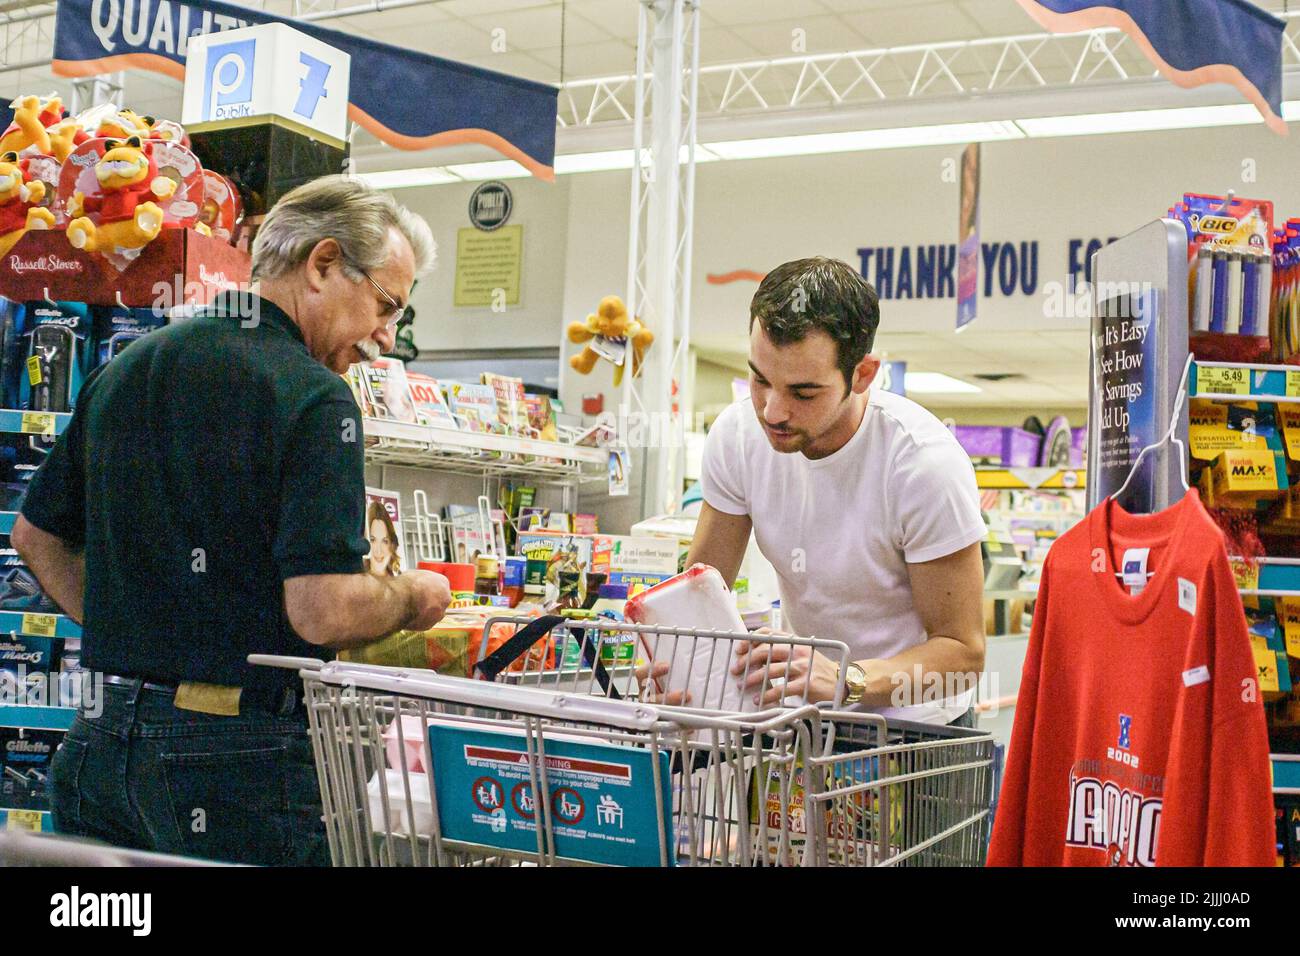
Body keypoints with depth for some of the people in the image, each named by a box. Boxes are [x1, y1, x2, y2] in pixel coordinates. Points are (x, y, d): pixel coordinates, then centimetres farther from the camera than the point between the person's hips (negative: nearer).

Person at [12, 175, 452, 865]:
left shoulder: (120, 372, 10)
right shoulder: (313, 398, -15)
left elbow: (36, 534, 19)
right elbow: (324, 613, -22)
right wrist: (414, 598, -3)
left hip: (102, 735, 7)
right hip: (239, 751, -7)